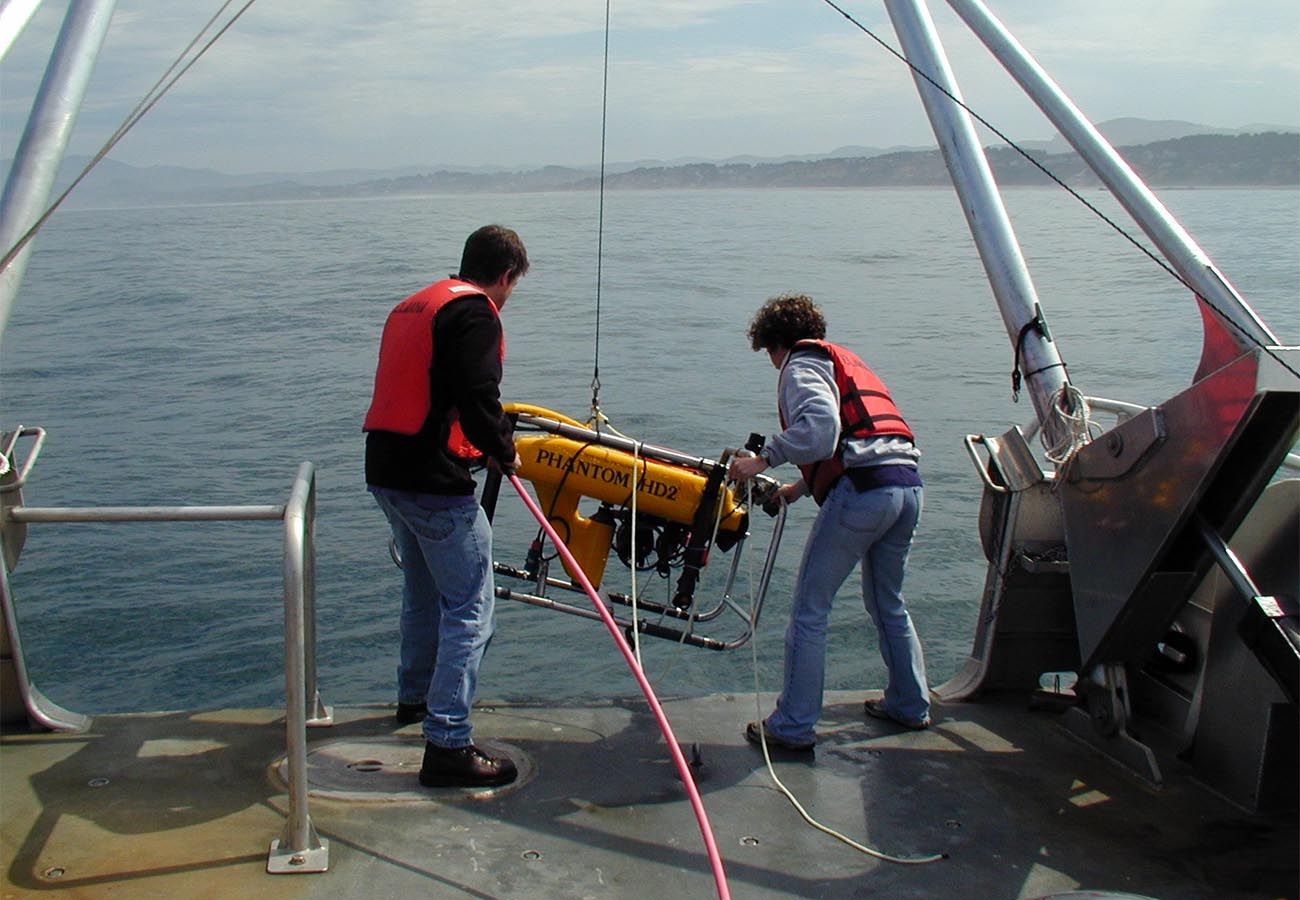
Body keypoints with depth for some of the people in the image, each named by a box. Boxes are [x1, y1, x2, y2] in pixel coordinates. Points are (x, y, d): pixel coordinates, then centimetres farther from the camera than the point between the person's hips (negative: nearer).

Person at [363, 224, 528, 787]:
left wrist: (489, 441, 27)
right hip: (432, 481, -10)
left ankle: (416, 697, 44)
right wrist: (505, 452, -5)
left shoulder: (413, 306, 18)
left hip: (385, 470, 10)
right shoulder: (475, 313, -11)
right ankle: (447, 745, -6)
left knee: (425, 591, 27)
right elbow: (478, 399, -22)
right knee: (469, 608, -5)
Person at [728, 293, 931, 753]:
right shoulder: (845, 361, 30)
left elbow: (820, 426, -17)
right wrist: (801, 488, 35)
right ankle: (910, 705, 35)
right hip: (908, 484, 9)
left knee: (809, 608, 0)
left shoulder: (801, 364, 4)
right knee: (888, 603, 25)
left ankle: (793, 726, 4)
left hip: (862, 491, -9)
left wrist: (763, 459, -14)